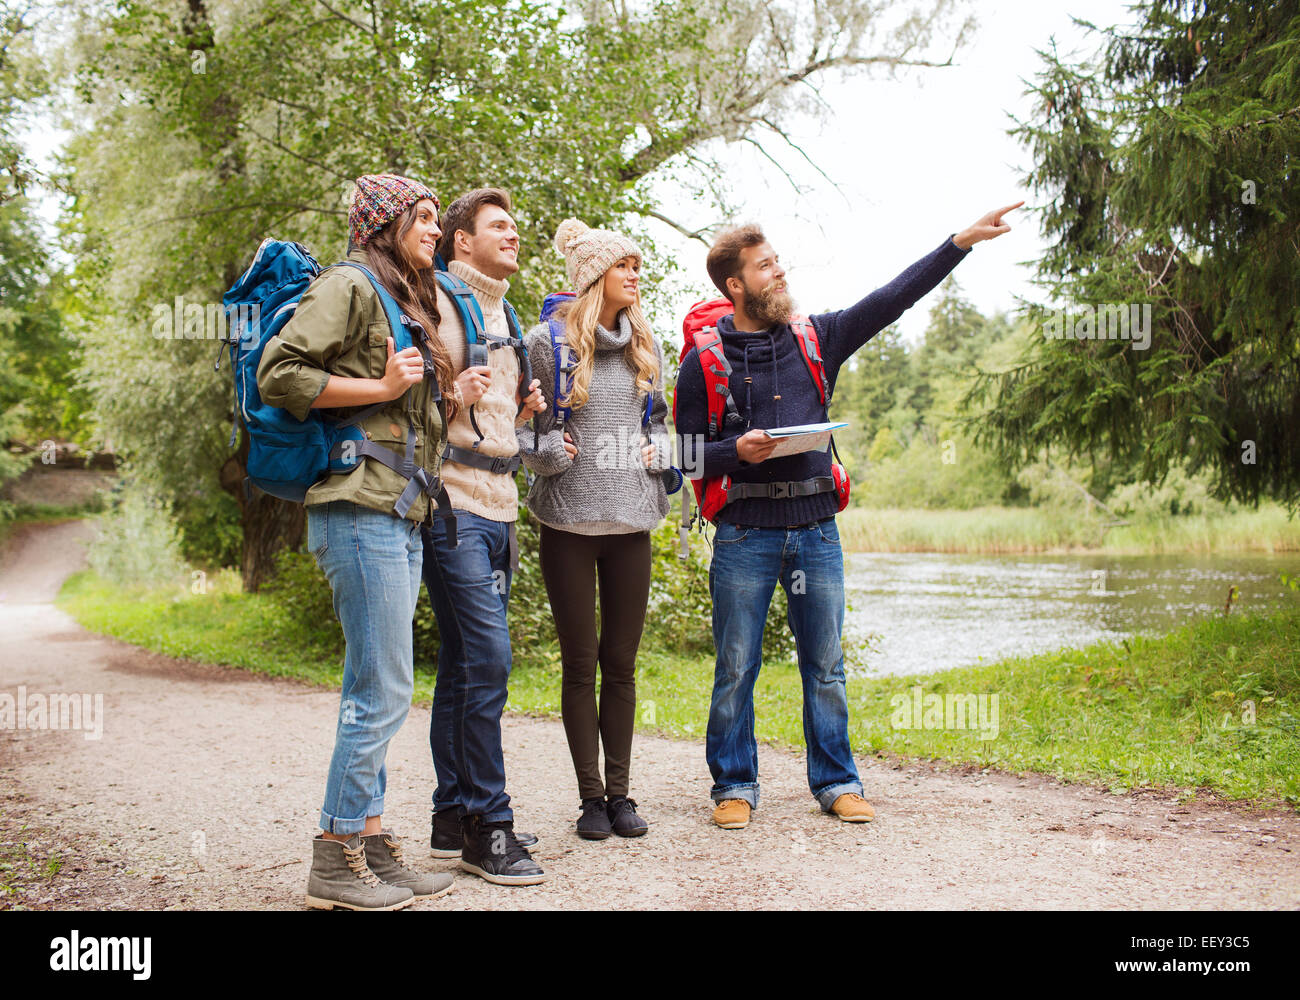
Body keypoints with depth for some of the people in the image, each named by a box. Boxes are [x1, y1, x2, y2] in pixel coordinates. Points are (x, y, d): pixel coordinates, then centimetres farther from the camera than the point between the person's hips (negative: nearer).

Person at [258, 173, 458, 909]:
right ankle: (335, 862, 2)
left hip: (403, 516, 10)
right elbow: (279, 374, -15)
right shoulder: (350, 285, -5)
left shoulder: (408, 301, 23)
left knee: (374, 690, 11)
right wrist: (379, 388, -14)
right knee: (386, 689, -8)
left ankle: (372, 841, 18)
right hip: (361, 508, -9)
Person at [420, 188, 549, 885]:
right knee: (487, 658, -11)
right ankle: (486, 826, -3)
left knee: (463, 663, 11)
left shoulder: (501, 310, 22)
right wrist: (452, 396, -24)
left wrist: (521, 410, 12)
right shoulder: (437, 299, -5)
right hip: (454, 502, -9)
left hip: (496, 506, 9)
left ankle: (454, 819, 18)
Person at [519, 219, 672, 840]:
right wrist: (546, 452, -14)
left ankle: (620, 792, 17)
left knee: (621, 662, 7)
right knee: (581, 663, 2)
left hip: (631, 520, 4)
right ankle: (591, 795, 13)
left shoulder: (645, 347, 12)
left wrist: (660, 451, 5)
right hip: (569, 520, -4)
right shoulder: (546, 343, -3)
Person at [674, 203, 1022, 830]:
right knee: (735, 669, 3)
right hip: (745, 532, -3)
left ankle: (836, 782, 21)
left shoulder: (815, 338, 10)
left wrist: (962, 241, 5)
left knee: (826, 666, 9)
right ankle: (734, 785, 17)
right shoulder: (704, 360, 2)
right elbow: (687, 455, 3)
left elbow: (890, 300, 8)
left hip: (815, 528, 3)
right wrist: (737, 450, -16)